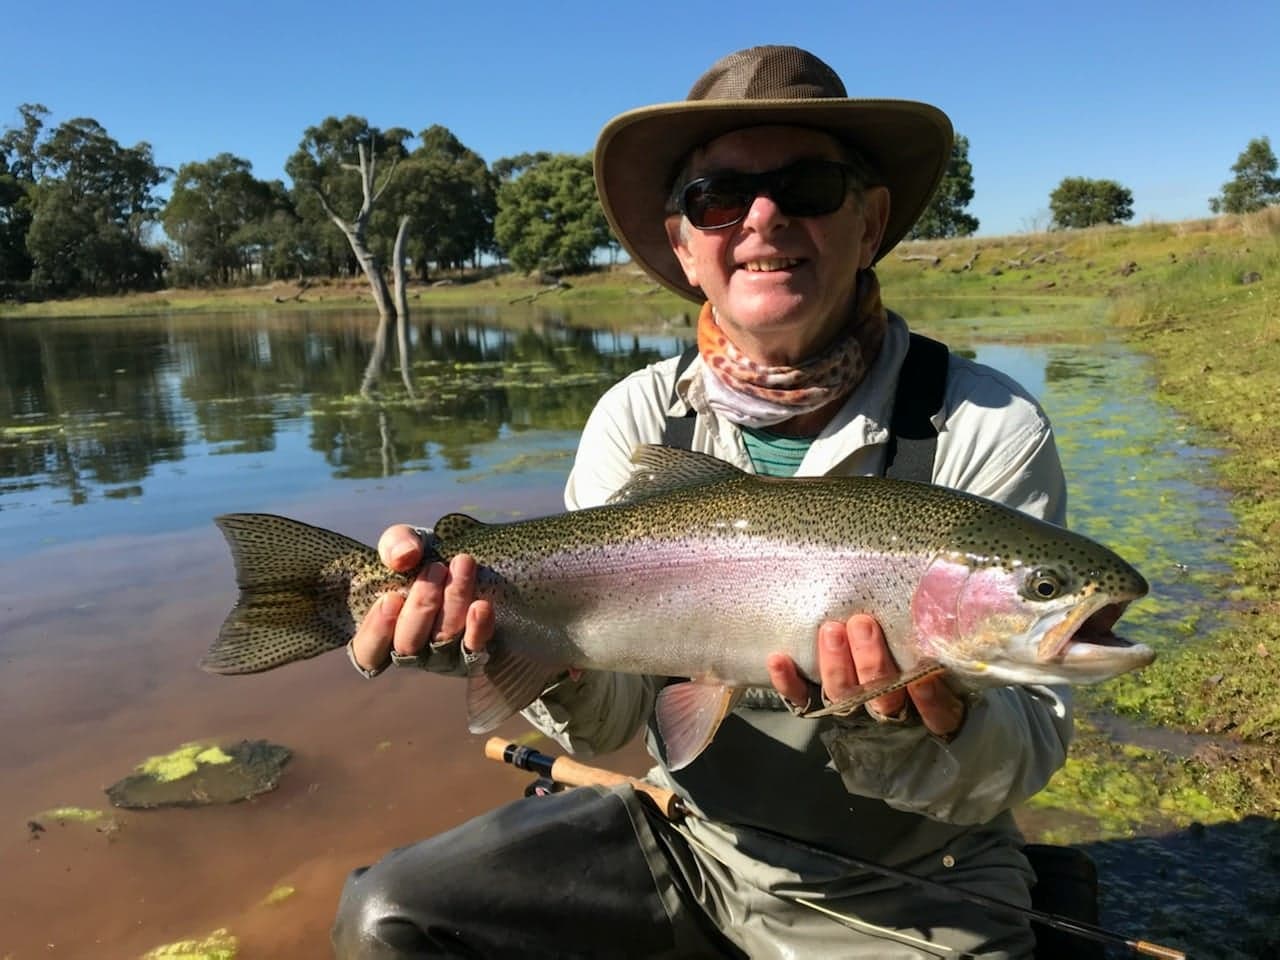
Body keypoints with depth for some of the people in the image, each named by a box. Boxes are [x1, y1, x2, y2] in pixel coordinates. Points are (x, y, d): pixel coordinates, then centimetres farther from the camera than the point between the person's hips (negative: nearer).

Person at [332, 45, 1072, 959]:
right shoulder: (637, 419, -9)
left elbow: (1028, 752, -17)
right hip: (687, 839, 2)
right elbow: (611, 720, -11)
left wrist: (925, 722, -38)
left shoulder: (989, 432, -17)